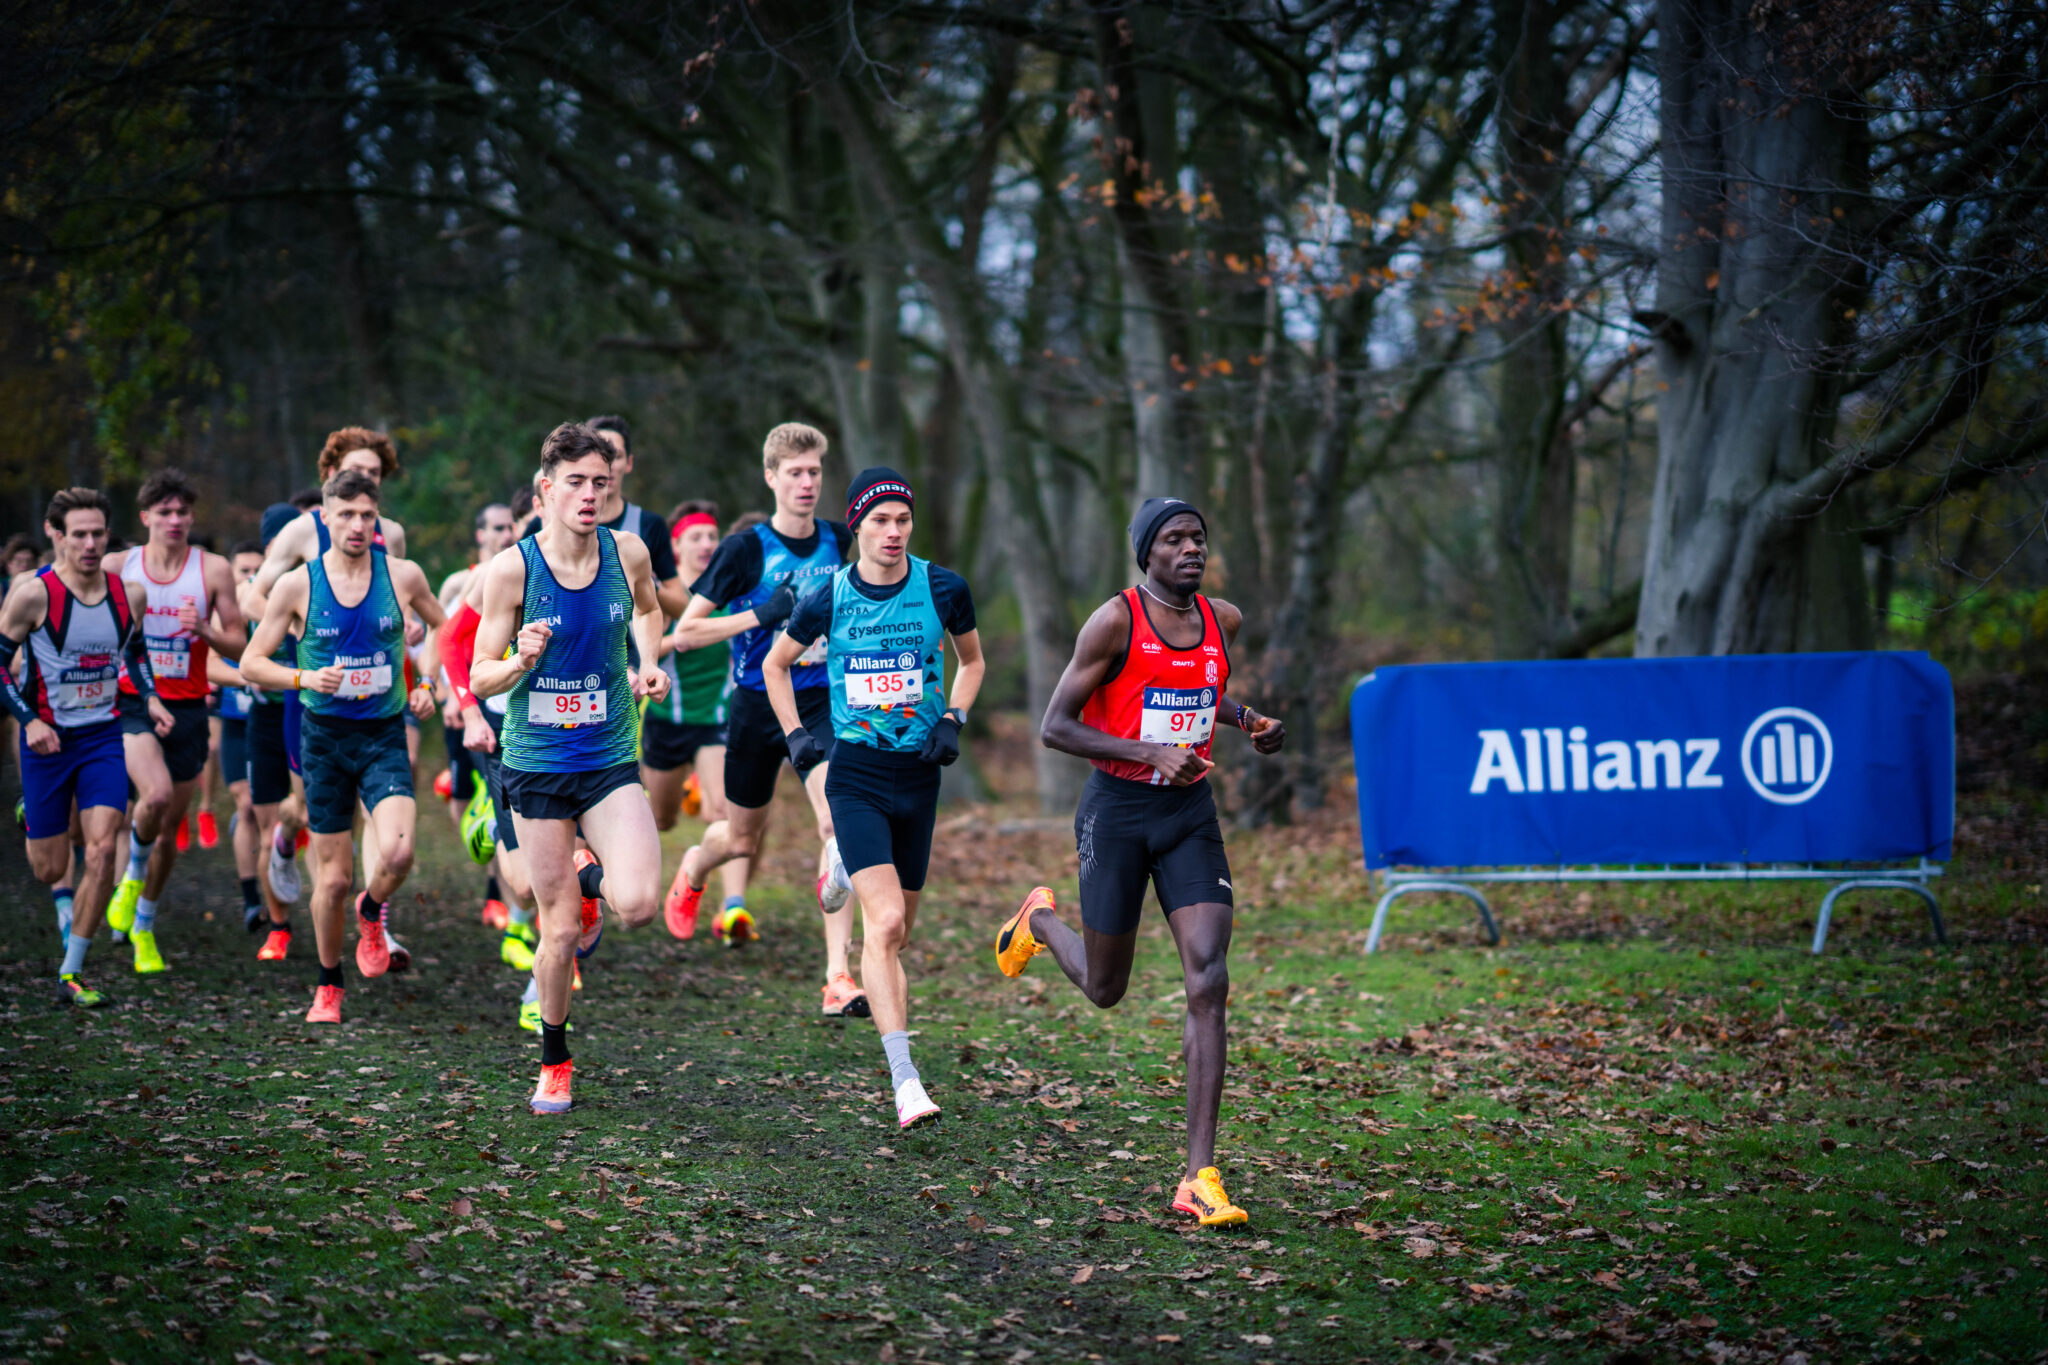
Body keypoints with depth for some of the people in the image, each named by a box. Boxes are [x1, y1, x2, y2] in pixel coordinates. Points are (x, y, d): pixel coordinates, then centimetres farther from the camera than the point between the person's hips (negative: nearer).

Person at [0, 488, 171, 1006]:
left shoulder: (123, 591, -1)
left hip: (104, 736, 3)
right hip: (48, 739, -2)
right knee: (50, 870, 6)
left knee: (101, 850, -14)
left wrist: (150, 698, 3)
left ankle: (70, 974, -2)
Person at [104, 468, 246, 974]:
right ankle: (133, 872, 3)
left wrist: (204, 630, -18)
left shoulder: (213, 569, -1)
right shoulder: (120, 568, 1)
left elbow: (239, 645, 1)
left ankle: (143, 924, 30)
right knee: (156, 794, -28)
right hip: (132, 703, -1)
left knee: (171, 826, 9)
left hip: (187, 709, 2)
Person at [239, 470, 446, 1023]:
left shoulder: (403, 576, -2)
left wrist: (427, 684, 3)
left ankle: (371, 913, 12)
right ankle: (328, 986, 25)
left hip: (385, 734, 0)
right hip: (325, 735, 0)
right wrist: (304, 677, -16)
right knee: (333, 877, 3)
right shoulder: (297, 585, -4)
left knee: (397, 850, -23)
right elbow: (251, 663, 0)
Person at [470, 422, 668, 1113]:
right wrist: (522, 659, -25)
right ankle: (554, 1063, 25)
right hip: (537, 763, -1)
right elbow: (480, 678, -5)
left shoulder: (628, 553, -3)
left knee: (637, 903, -19)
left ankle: (591, 875, 19)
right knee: (560, 929, 1)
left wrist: (649, 664, 4)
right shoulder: (512, 568, -10)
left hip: (611, 760, 2)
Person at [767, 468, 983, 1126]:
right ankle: (905, 1083, -22)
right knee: (886, 923, -18)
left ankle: (846, 871, 43)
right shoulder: (828, 599, -4)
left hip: (919, 772, 3)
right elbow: (775, 664, 14)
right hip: (857, 774, -3)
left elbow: (971, 659, 17)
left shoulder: (943, 589, -2)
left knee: (894, 933, 8)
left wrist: (953, 720, 3)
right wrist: (794, 734, 4)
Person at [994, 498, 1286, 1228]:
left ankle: (1200, 1177, -13)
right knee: (1105, 989, 10)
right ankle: (1040, 921, 47)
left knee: (1208, 982, -12)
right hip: (1117, 810, -4)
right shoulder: (1115, 620, -12)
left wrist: (1250, 722, 6)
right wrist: (1151, 753, -24)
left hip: (1191, 812, 4)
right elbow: (1055, 727, -13)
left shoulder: (1223, 619, 5)